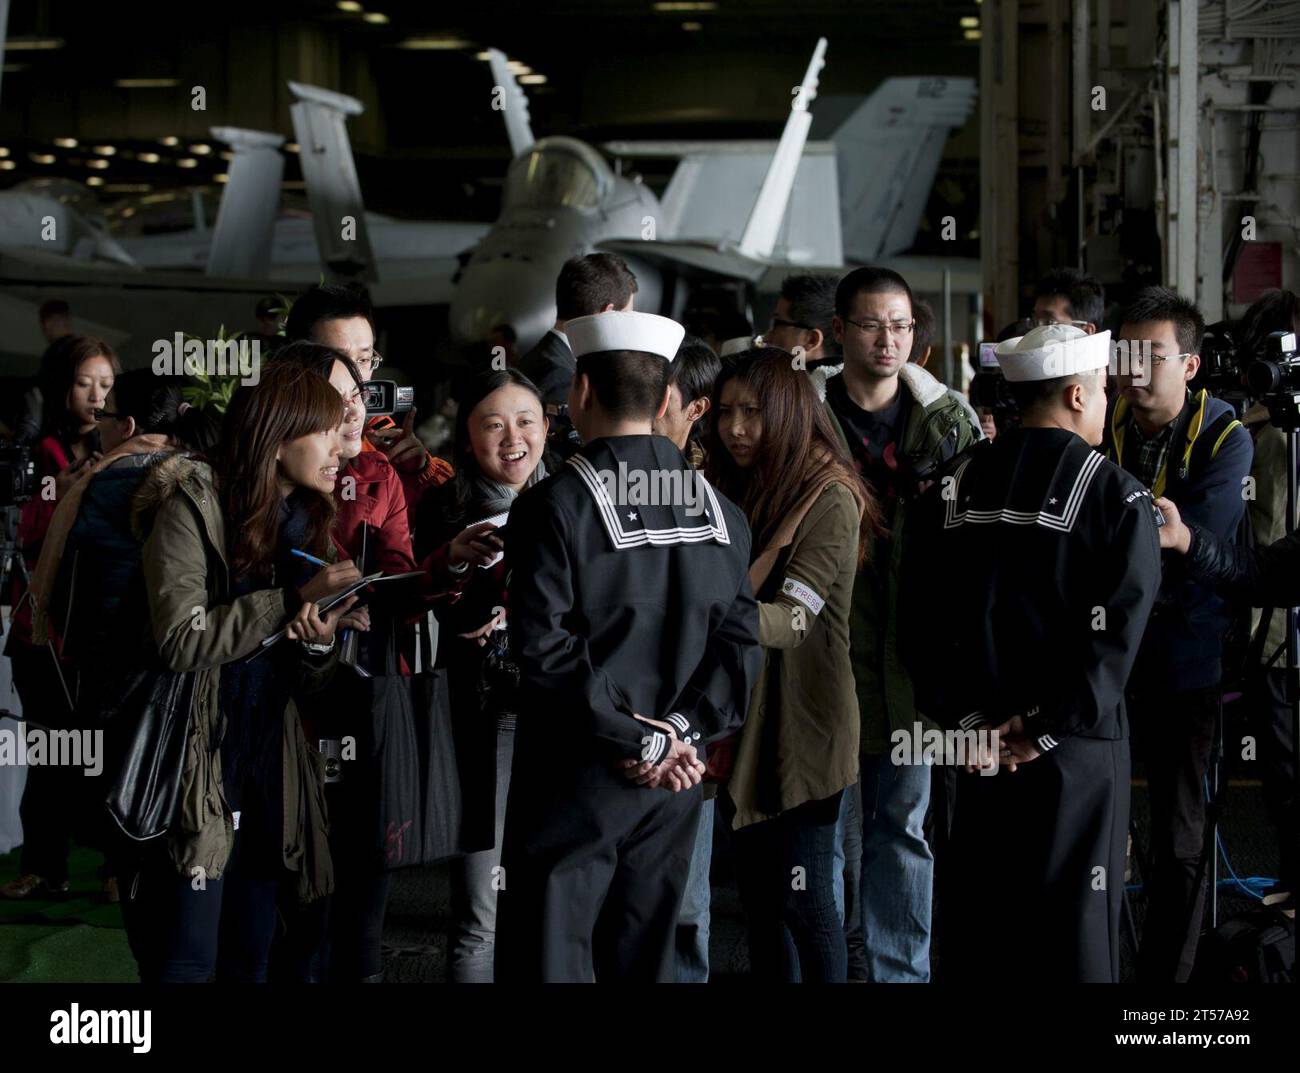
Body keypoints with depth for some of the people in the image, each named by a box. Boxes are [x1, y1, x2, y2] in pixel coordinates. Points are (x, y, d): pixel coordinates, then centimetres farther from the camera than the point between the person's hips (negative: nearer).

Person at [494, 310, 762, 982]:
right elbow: (739, 641, 1)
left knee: (549, 956, -1)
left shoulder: (555, 505, -10)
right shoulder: (720, 511, 6)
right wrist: (678, 732, -6)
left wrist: (638, 740, -13)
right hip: (674, 778, 5)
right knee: (644, 958, 13)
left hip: (575, 776, -5)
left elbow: (545, 647, -17)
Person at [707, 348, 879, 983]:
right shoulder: (735, 491, 11)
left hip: (801, 722, -7)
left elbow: (794, 620, -22)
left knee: (803, 898, -5)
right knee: (757, 894, 11)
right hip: (744, 719, 7)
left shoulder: (830, 498, -11)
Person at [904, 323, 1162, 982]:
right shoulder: (1117, 496, -8)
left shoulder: (955, 489, 3)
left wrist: (970, 718, -1)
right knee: (1073, 931, 3)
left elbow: (918, 621, -1)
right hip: (1077, 753, -4)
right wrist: (1042, 729, -12)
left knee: (973, 932, 13)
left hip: (978, 747, 4)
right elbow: (1114, 634, -16)